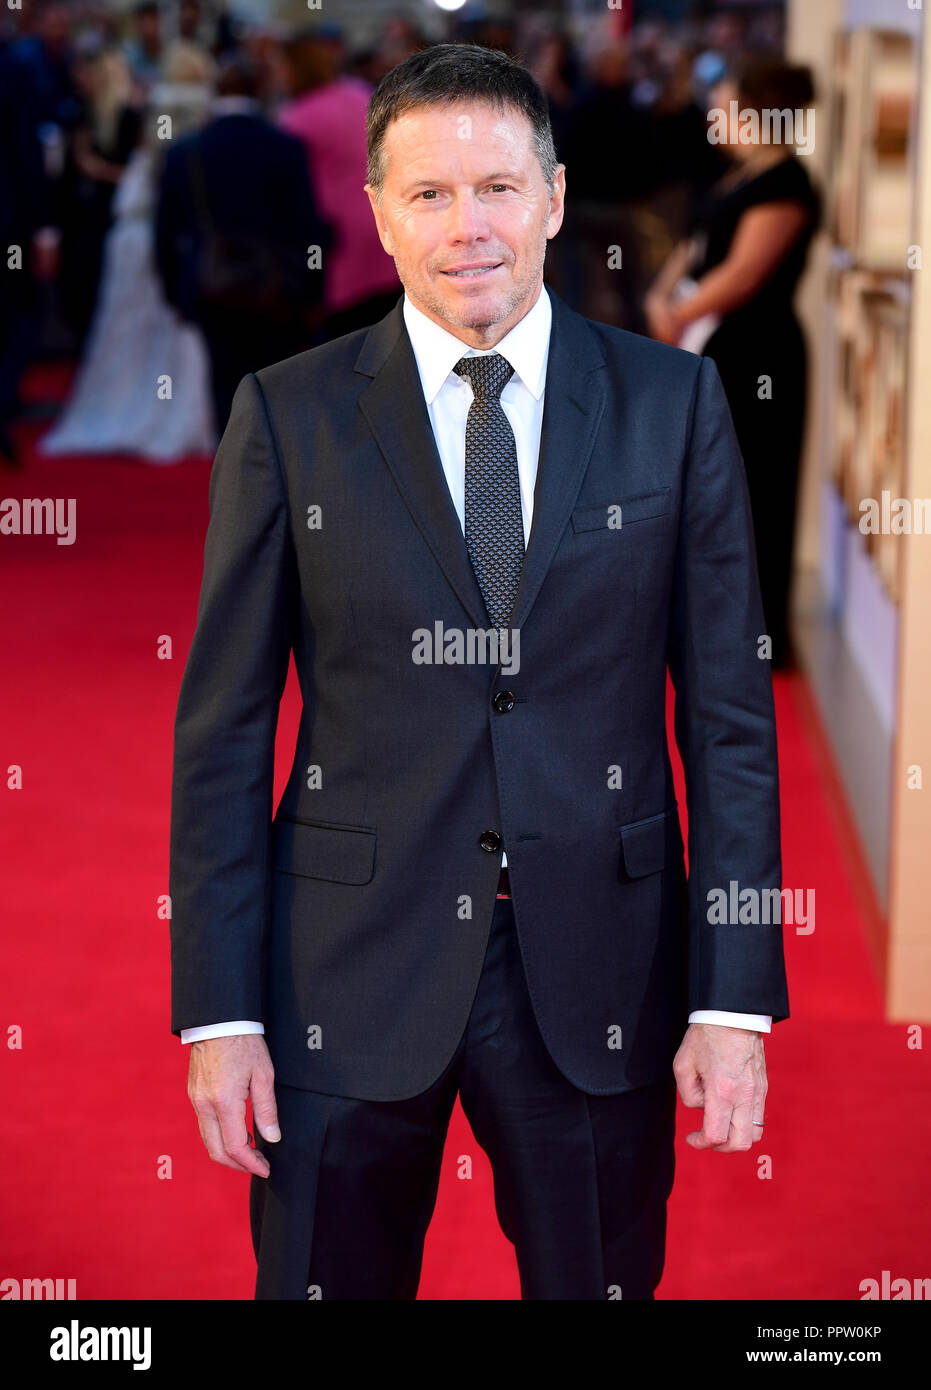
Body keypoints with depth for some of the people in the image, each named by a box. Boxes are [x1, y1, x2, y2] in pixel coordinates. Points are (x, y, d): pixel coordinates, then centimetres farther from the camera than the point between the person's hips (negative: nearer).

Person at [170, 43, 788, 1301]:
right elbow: (224, 726, 1)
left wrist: (737, 998, -5)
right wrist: (218, 1011, -5)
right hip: (349, 970, 0)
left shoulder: (672, 403, 2)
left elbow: (730, 709, 1)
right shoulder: (287, 415, 0)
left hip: (597, 973, 1)